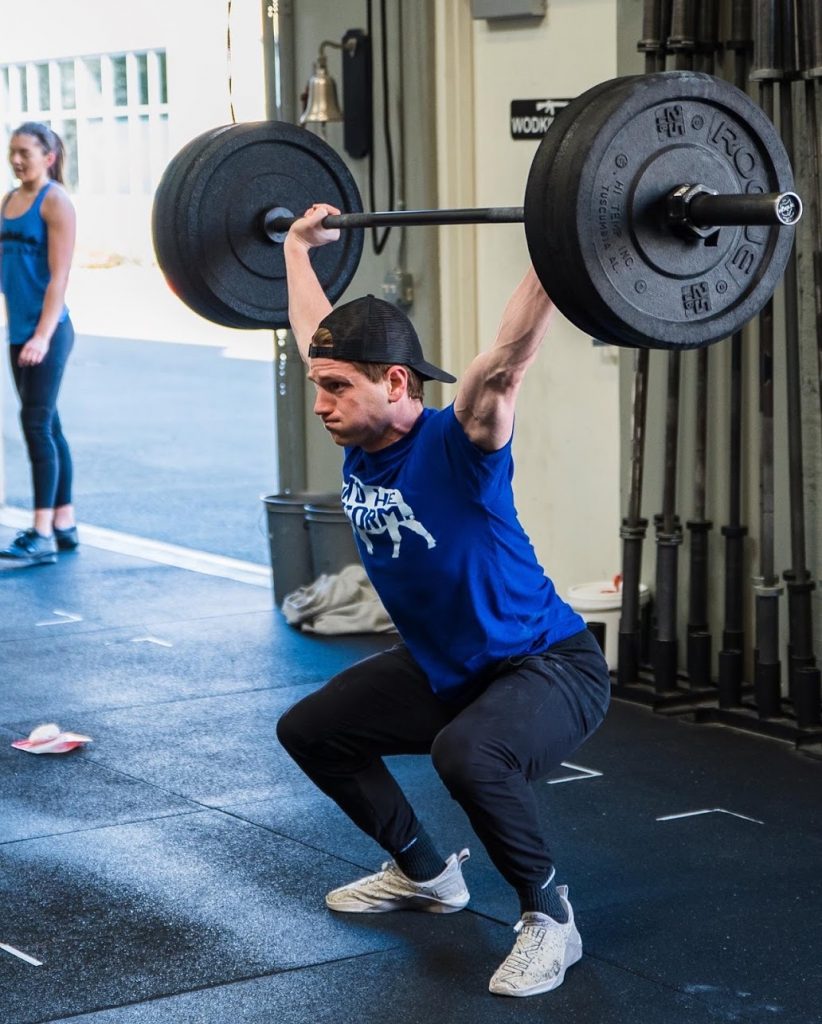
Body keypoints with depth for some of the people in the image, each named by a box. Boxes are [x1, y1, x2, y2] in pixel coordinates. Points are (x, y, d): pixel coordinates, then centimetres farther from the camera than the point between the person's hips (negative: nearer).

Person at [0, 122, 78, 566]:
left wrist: (43, 335, -21)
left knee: (37, 423, -9)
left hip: (47, 331, -7)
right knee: (46, 425, 10)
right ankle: (65, 524, 16)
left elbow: (59, 276, -14)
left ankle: (43, 534, -8)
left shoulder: (55, 201, -9)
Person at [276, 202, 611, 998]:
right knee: (310, 728, 15)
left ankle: (548, 916, -14)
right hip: (441, 665, 9)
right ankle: (424, 873, 29)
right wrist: (298, 247, 20)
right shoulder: (359, 441, -6)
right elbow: (314, 331, 10)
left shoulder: (456, 446, -25)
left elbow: (506, 358, -43)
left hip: (550, 665, -9)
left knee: (467, 754, -38)